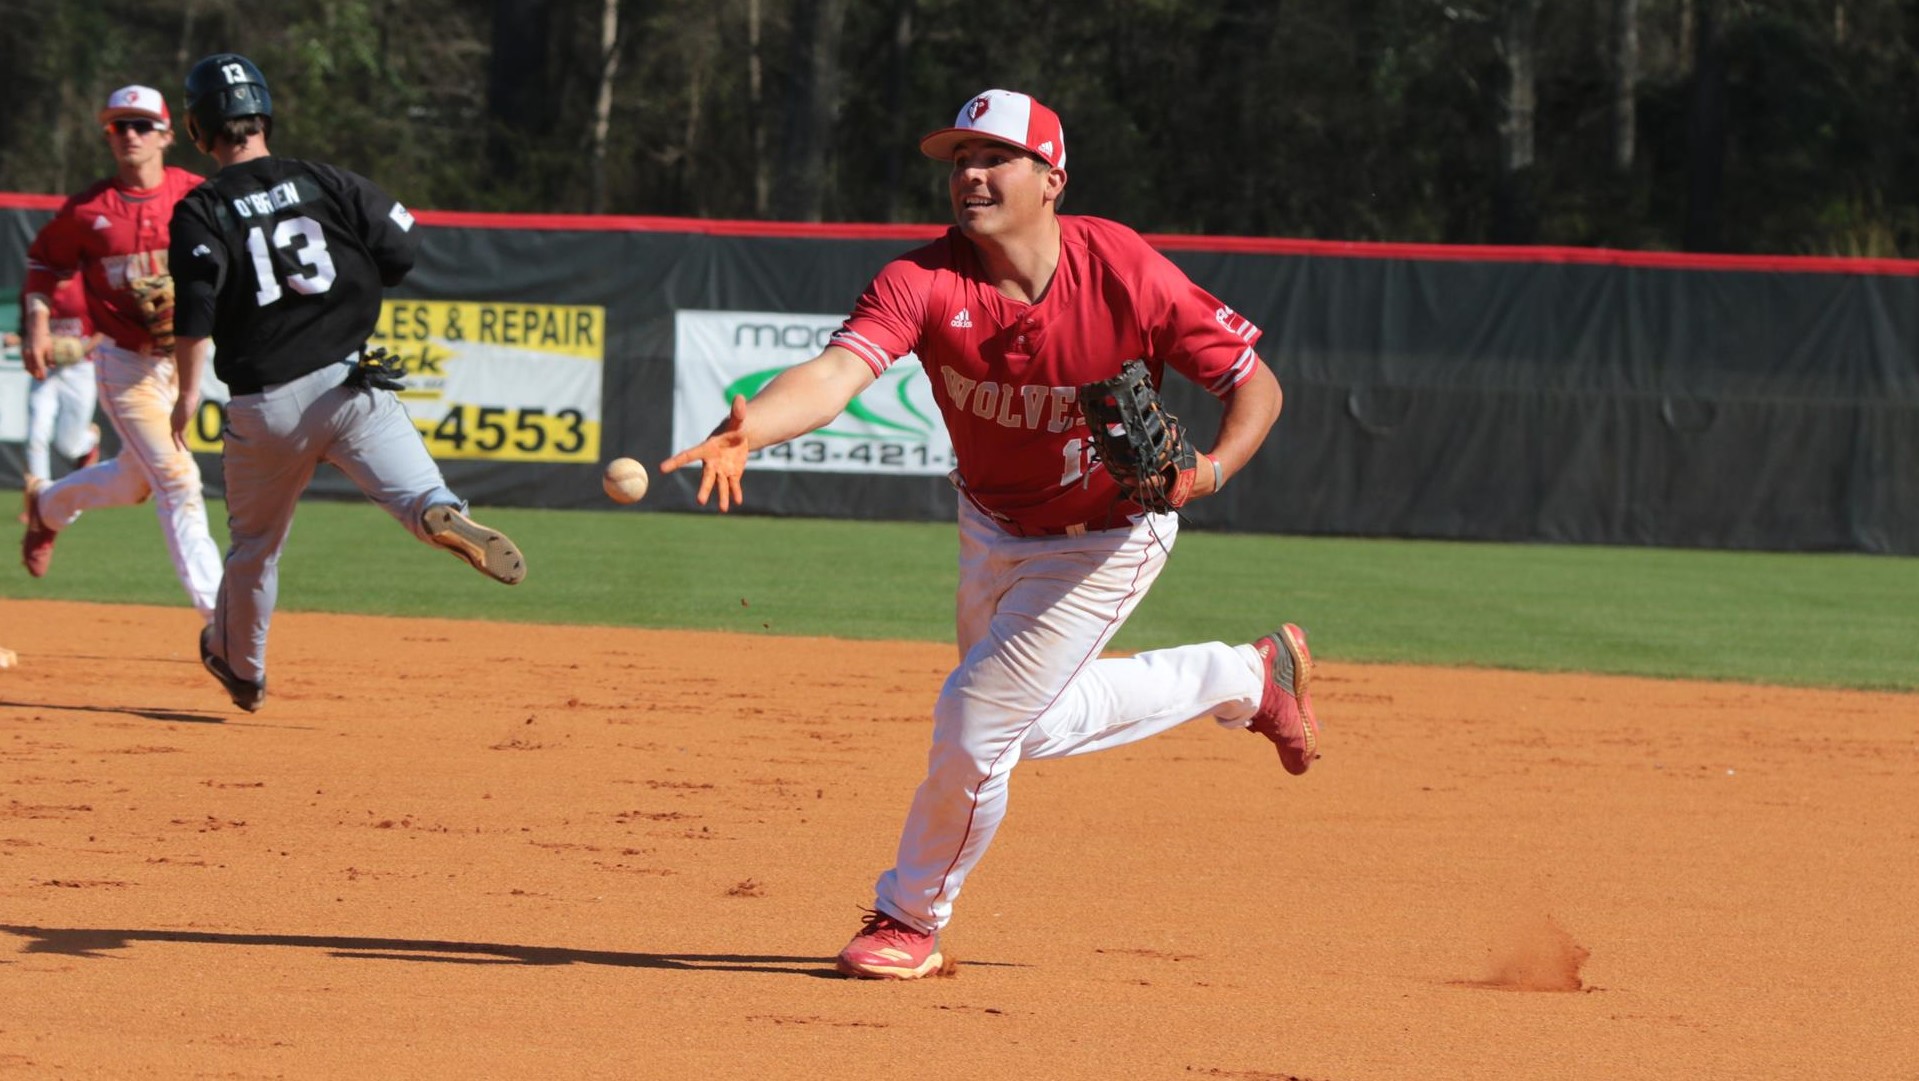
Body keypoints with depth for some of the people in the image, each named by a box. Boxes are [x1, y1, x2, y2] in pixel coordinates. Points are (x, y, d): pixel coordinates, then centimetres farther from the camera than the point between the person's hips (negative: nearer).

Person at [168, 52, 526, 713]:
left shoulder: (201, 213, -3)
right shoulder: (326, 183, 5)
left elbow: (196, 311, -14)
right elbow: (402, 251, 3)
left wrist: (189, 391, -1)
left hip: (263, 405, 0)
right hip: (352, 382, 0)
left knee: (253, 543, 19)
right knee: (416, 491, -16)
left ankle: (241, 667, 36)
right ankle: (444, 518, -51)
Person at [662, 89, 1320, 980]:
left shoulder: (1125, 274, -28)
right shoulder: (925, 281, -24)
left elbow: (1254, 383, -18)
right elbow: (836, 371, -42)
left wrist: (1211, 468, -38)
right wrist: (746, 429, -63)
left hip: (1104, 540, -5)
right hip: (991, 528, 5)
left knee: (975, 719, -12)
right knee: (1030, 725, 23)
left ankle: (912, 918, 14)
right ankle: (1243, 679, 44)